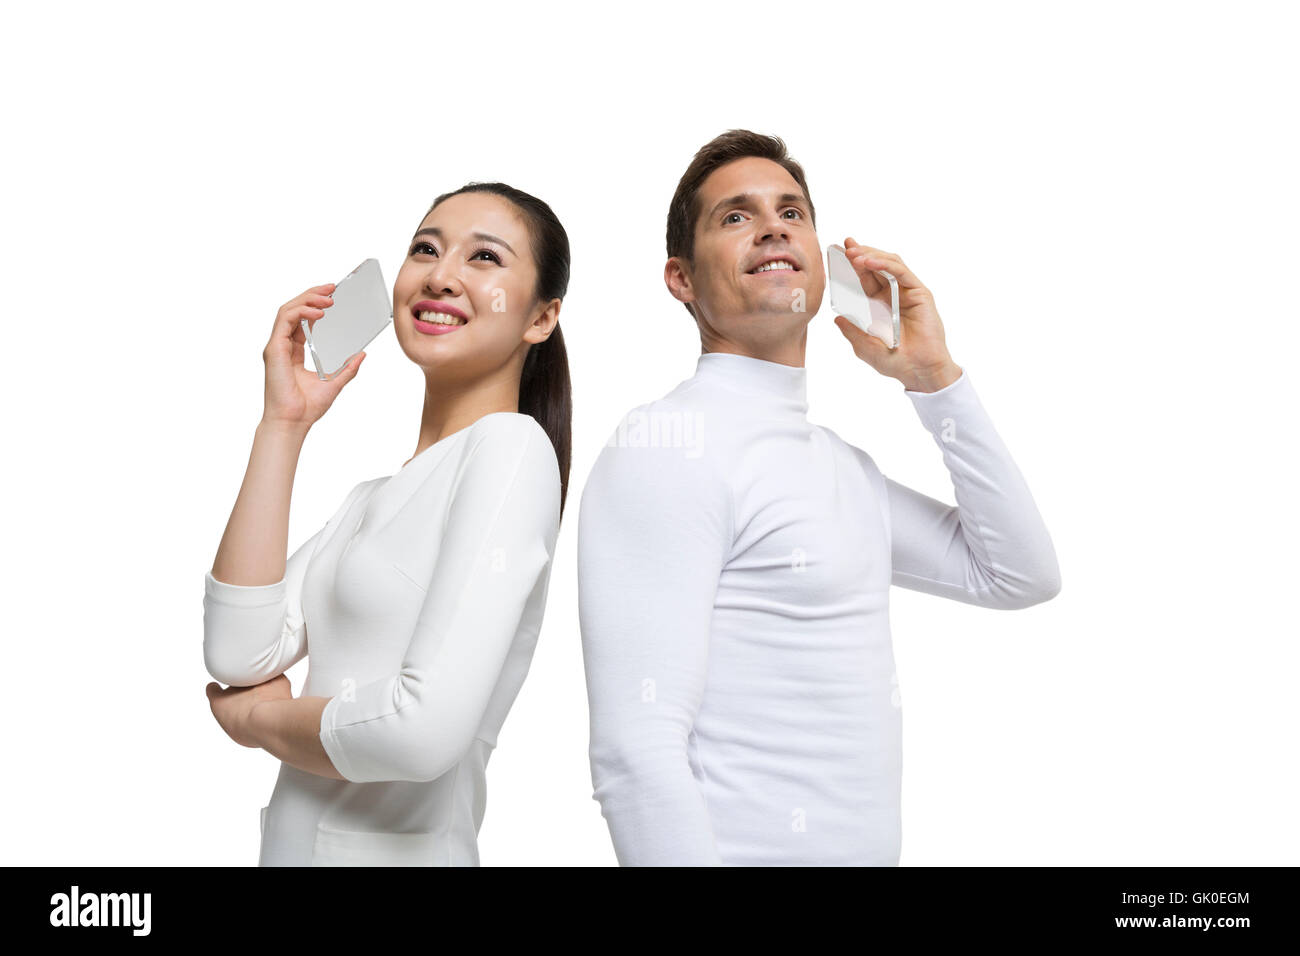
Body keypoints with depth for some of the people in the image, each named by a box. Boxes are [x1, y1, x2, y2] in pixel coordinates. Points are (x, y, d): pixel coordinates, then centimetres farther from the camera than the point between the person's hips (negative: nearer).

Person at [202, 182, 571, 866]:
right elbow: (238, 656, -5)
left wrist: (257, 717, -7)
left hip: (400, 848, -7)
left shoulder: (511, 445, -16)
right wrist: (282, 423, -2)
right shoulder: (372, 498, 9)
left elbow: (427, 729, -26)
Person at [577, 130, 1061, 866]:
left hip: (870, 848, 8)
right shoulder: (665, 444, -18)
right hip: (751, 848, -8)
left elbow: (1021, 575, 8)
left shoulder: (845, 464, 8)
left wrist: (935, 376, 1)